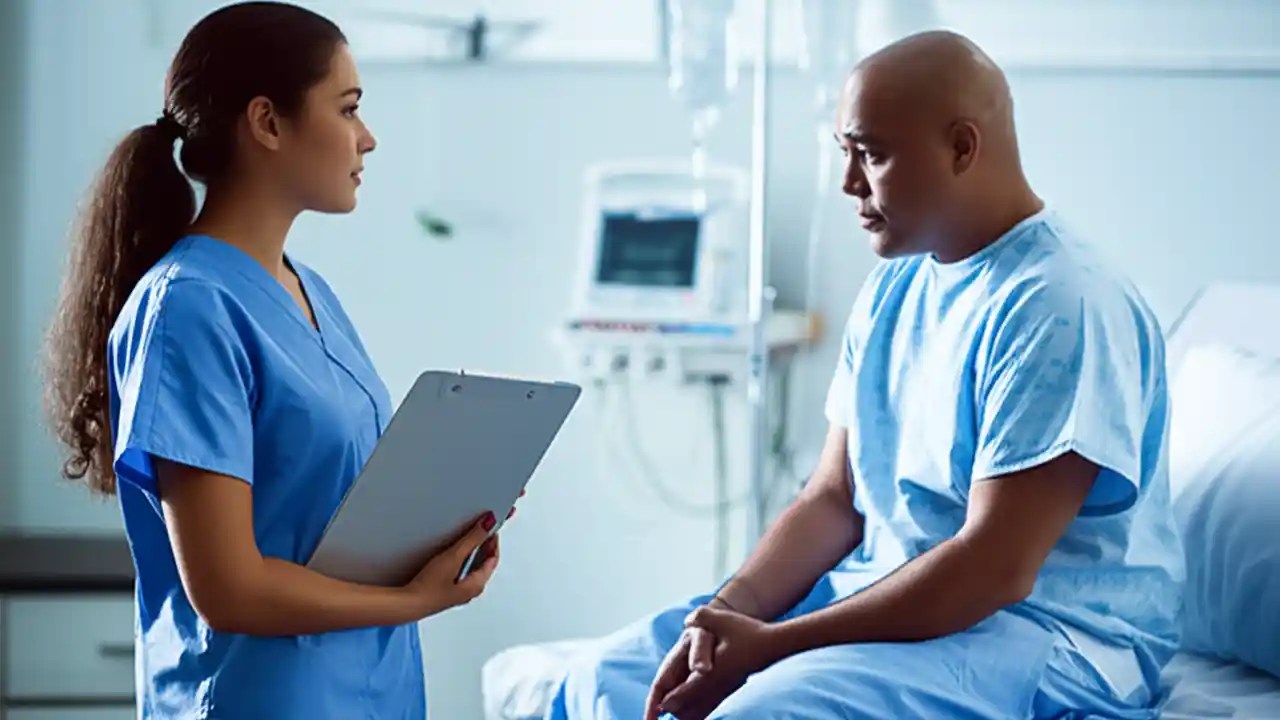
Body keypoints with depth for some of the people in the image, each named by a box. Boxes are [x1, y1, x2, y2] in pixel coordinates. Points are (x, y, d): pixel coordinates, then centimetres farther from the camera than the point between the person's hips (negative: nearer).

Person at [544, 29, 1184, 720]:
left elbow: (995, 567, -23)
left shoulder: (1061, 306, -17)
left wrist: (766, 646, -22)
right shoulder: (894, 287, 12)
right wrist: (727, 614, -9)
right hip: (882, 592, 9)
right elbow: (832, 499, 11)